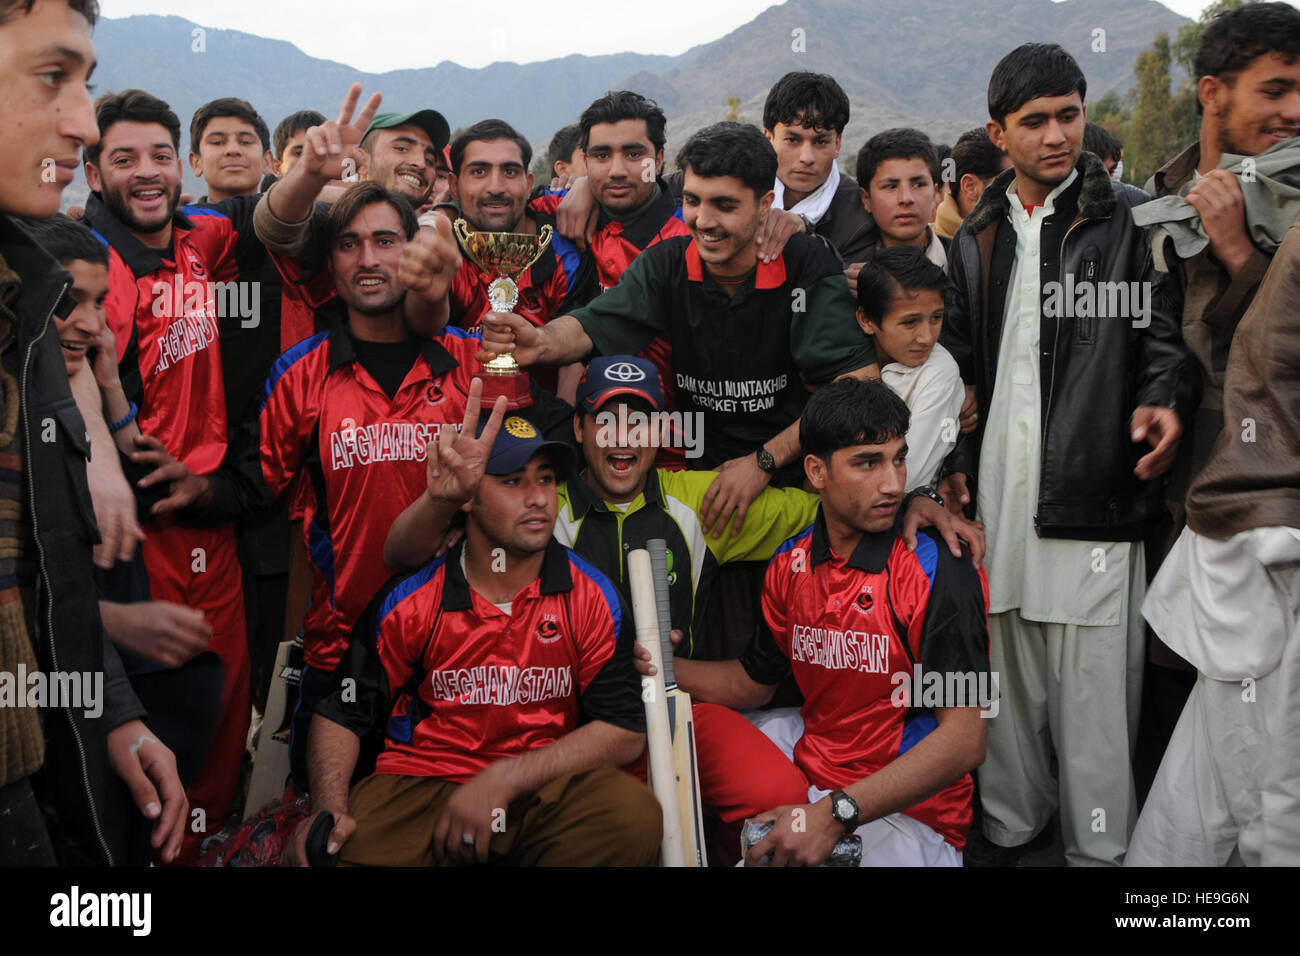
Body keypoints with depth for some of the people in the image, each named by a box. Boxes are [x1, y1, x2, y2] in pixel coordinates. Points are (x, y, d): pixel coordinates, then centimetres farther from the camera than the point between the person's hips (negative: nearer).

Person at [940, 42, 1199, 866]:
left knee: (1093, 685, 0)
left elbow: (1167, 339, 1)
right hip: (997, 495, 4)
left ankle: (1100, 847, 15)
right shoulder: (978, 238, 14)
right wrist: (958, 468, 5)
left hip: (1091, 490, -4)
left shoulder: (1132, 220, 3)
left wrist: (1162, 399, -19)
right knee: (1005, 678, 12)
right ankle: (1011, 825, 28)